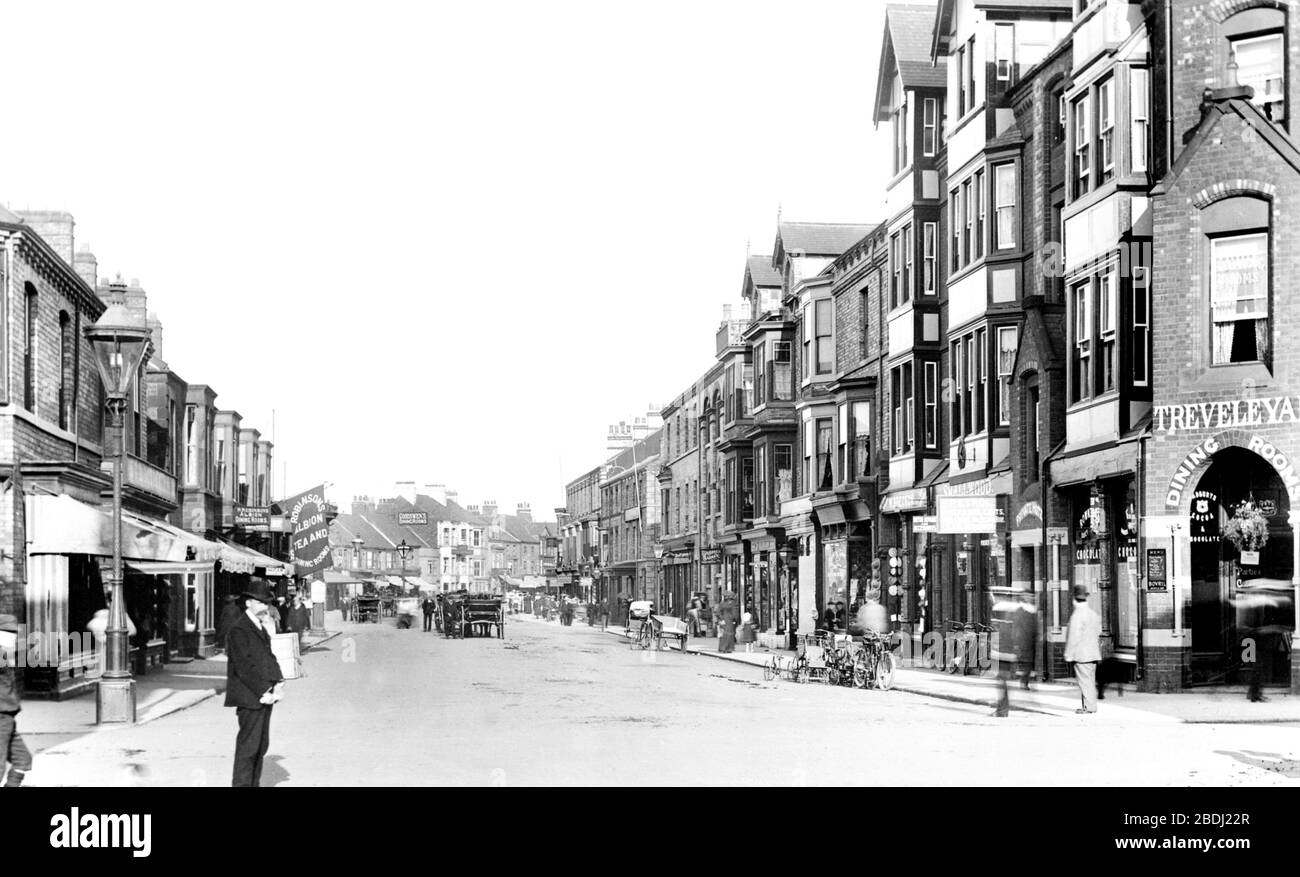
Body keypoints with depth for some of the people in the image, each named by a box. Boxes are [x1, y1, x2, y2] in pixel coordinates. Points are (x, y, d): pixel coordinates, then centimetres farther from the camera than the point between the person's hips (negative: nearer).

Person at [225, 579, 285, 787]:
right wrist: (262, 692, -17)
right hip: (249, 698, -9)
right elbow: (244, 667, -16)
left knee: (262, 745, 11)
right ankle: (241, 784, -1)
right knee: (248, 746, -6)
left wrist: (278, 683, 2)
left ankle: (253, 784, 18)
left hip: (265, 696, 9)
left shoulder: (261, 628, 18)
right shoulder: (238, 630, -11)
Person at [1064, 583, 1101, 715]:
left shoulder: (1077, 615, -16)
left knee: (1085, 681, -4)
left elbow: (1074, 637, -17)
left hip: (1081, 655, -8)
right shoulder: (1094, 613, 11)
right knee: (1090, 681, 13)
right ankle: (1091, 705, 16)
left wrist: (1069, 655, -11)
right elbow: (1098, 634, 17)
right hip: (1094, 653, 8)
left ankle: (1089, 706, -4)